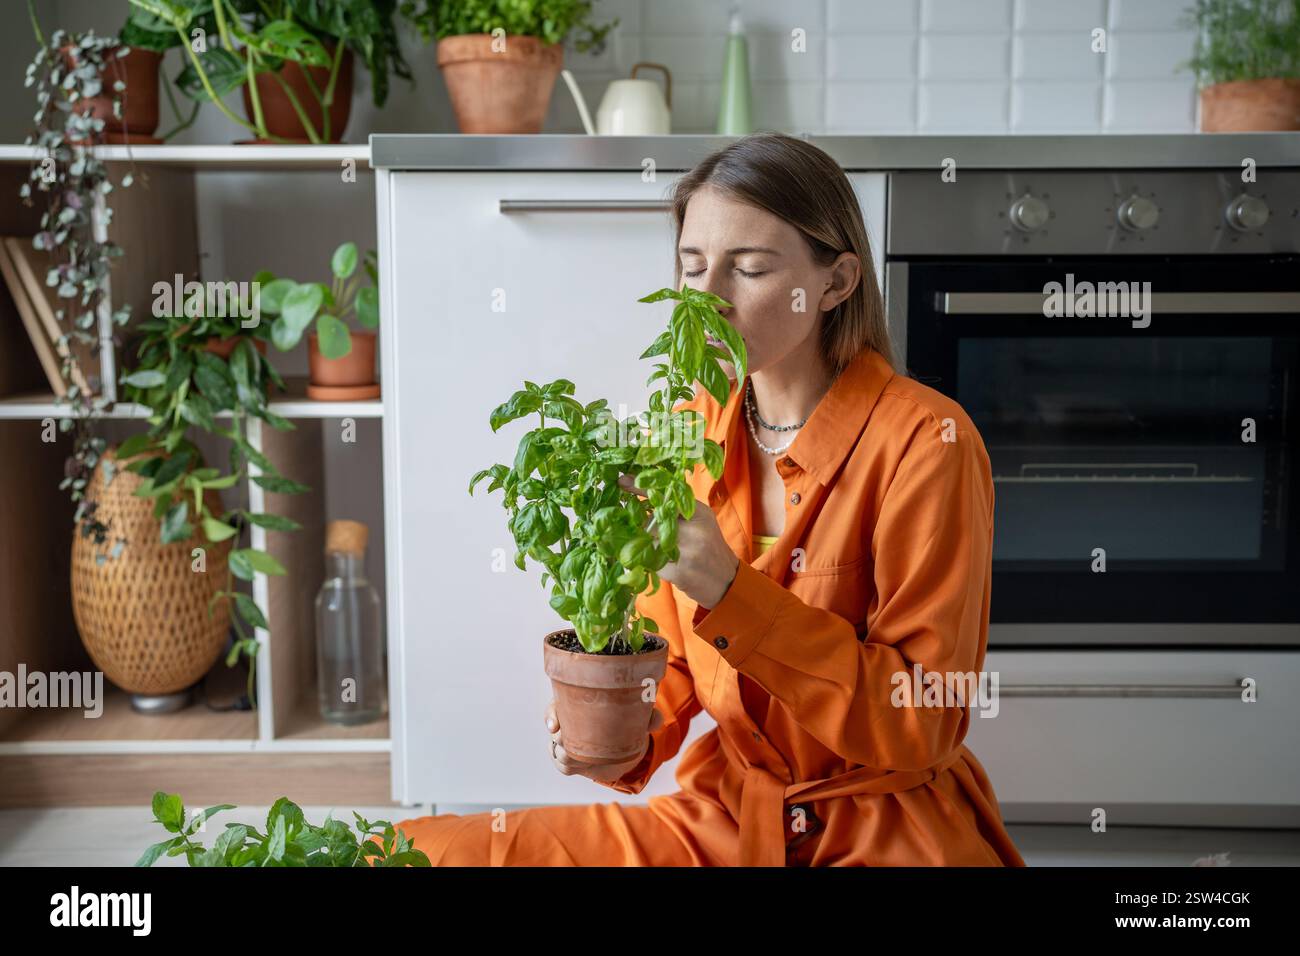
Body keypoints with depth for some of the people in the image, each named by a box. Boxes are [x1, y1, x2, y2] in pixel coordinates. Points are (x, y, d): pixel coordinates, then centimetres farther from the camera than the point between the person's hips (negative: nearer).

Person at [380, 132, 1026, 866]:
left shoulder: (924, 442, -15)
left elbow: (924, 722, -17)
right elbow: (673, 661, 9)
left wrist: (727, 588, -27)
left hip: (892, 830, -4)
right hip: (724, 816, 4)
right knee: (417, 849, -12)